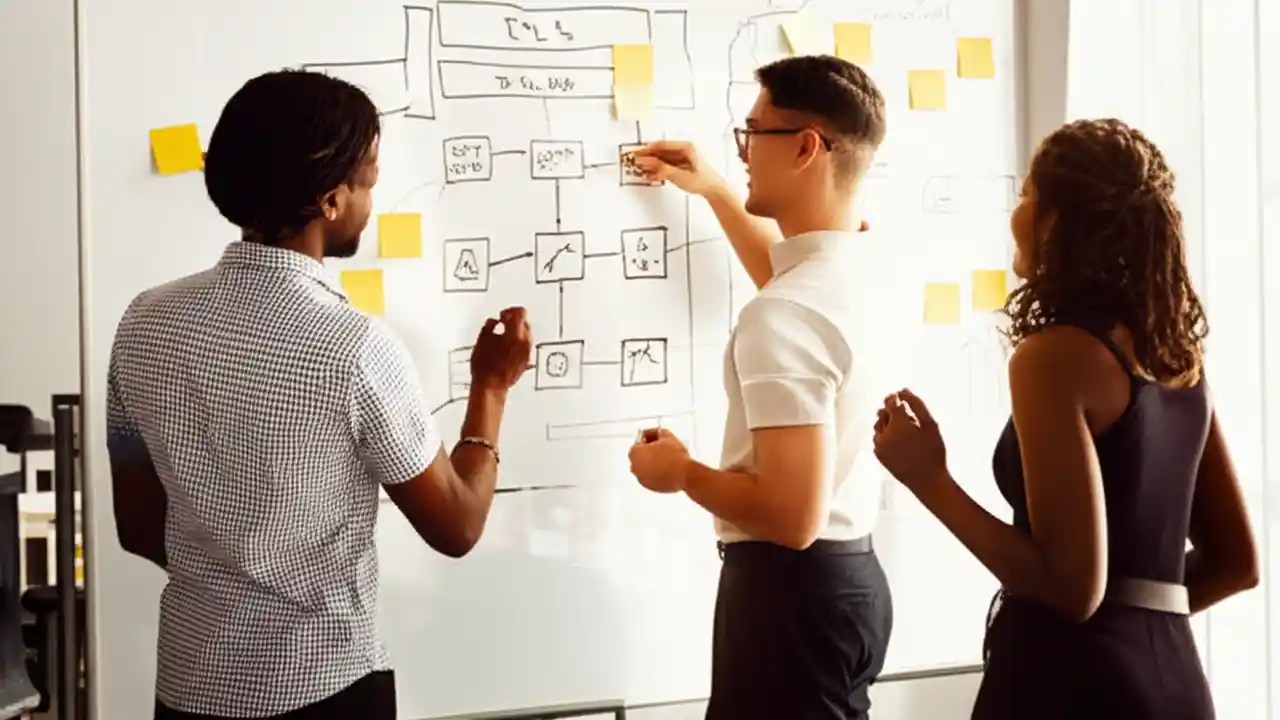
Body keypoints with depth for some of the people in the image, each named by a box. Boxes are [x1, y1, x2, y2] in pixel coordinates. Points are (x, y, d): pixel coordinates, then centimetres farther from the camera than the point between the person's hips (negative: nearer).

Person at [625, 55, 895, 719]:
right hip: (848, 578, 9)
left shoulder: (782, 316, -25)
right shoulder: (856, 267, 4)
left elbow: (793, 516, -27)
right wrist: (712, 192, 36)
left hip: (792, 590, -9)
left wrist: (680, 472, -11)